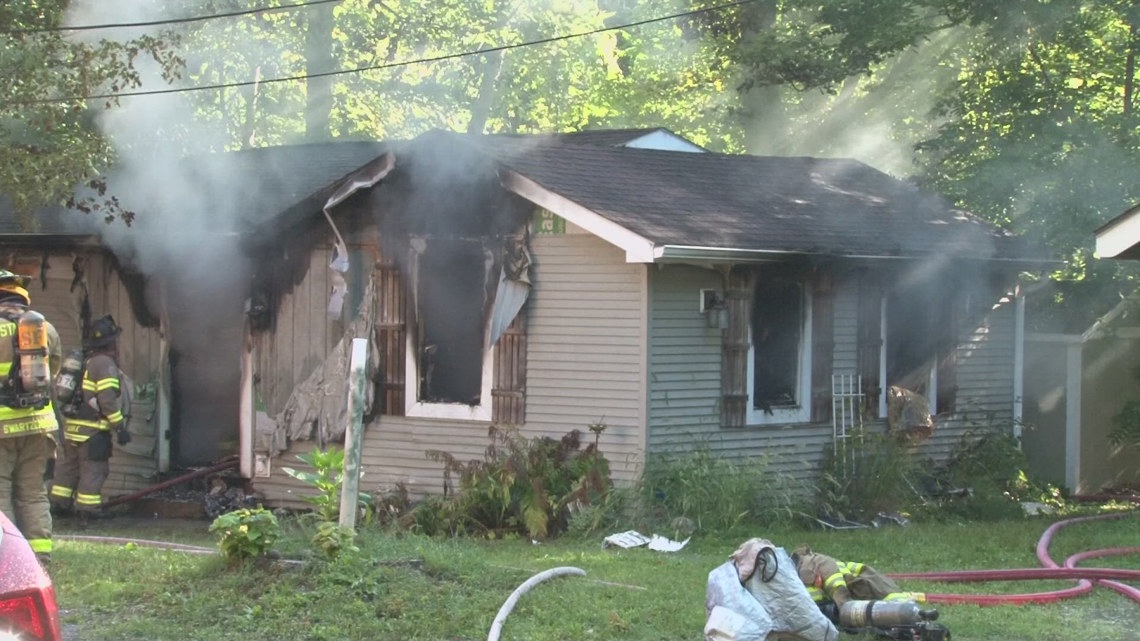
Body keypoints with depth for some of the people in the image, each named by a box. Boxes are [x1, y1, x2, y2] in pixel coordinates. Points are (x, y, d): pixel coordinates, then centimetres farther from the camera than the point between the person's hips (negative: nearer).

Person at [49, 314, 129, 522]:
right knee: (94, 468, -4)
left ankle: (60, 503, 21)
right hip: (92, 428, -9)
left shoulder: (84, 362, 17)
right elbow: (107, 400, -19)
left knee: (68, 464, 16)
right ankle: (88, 507, -5)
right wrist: (120, 427, -16)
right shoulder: (105, 363, -12)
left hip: (71, 425, 9)